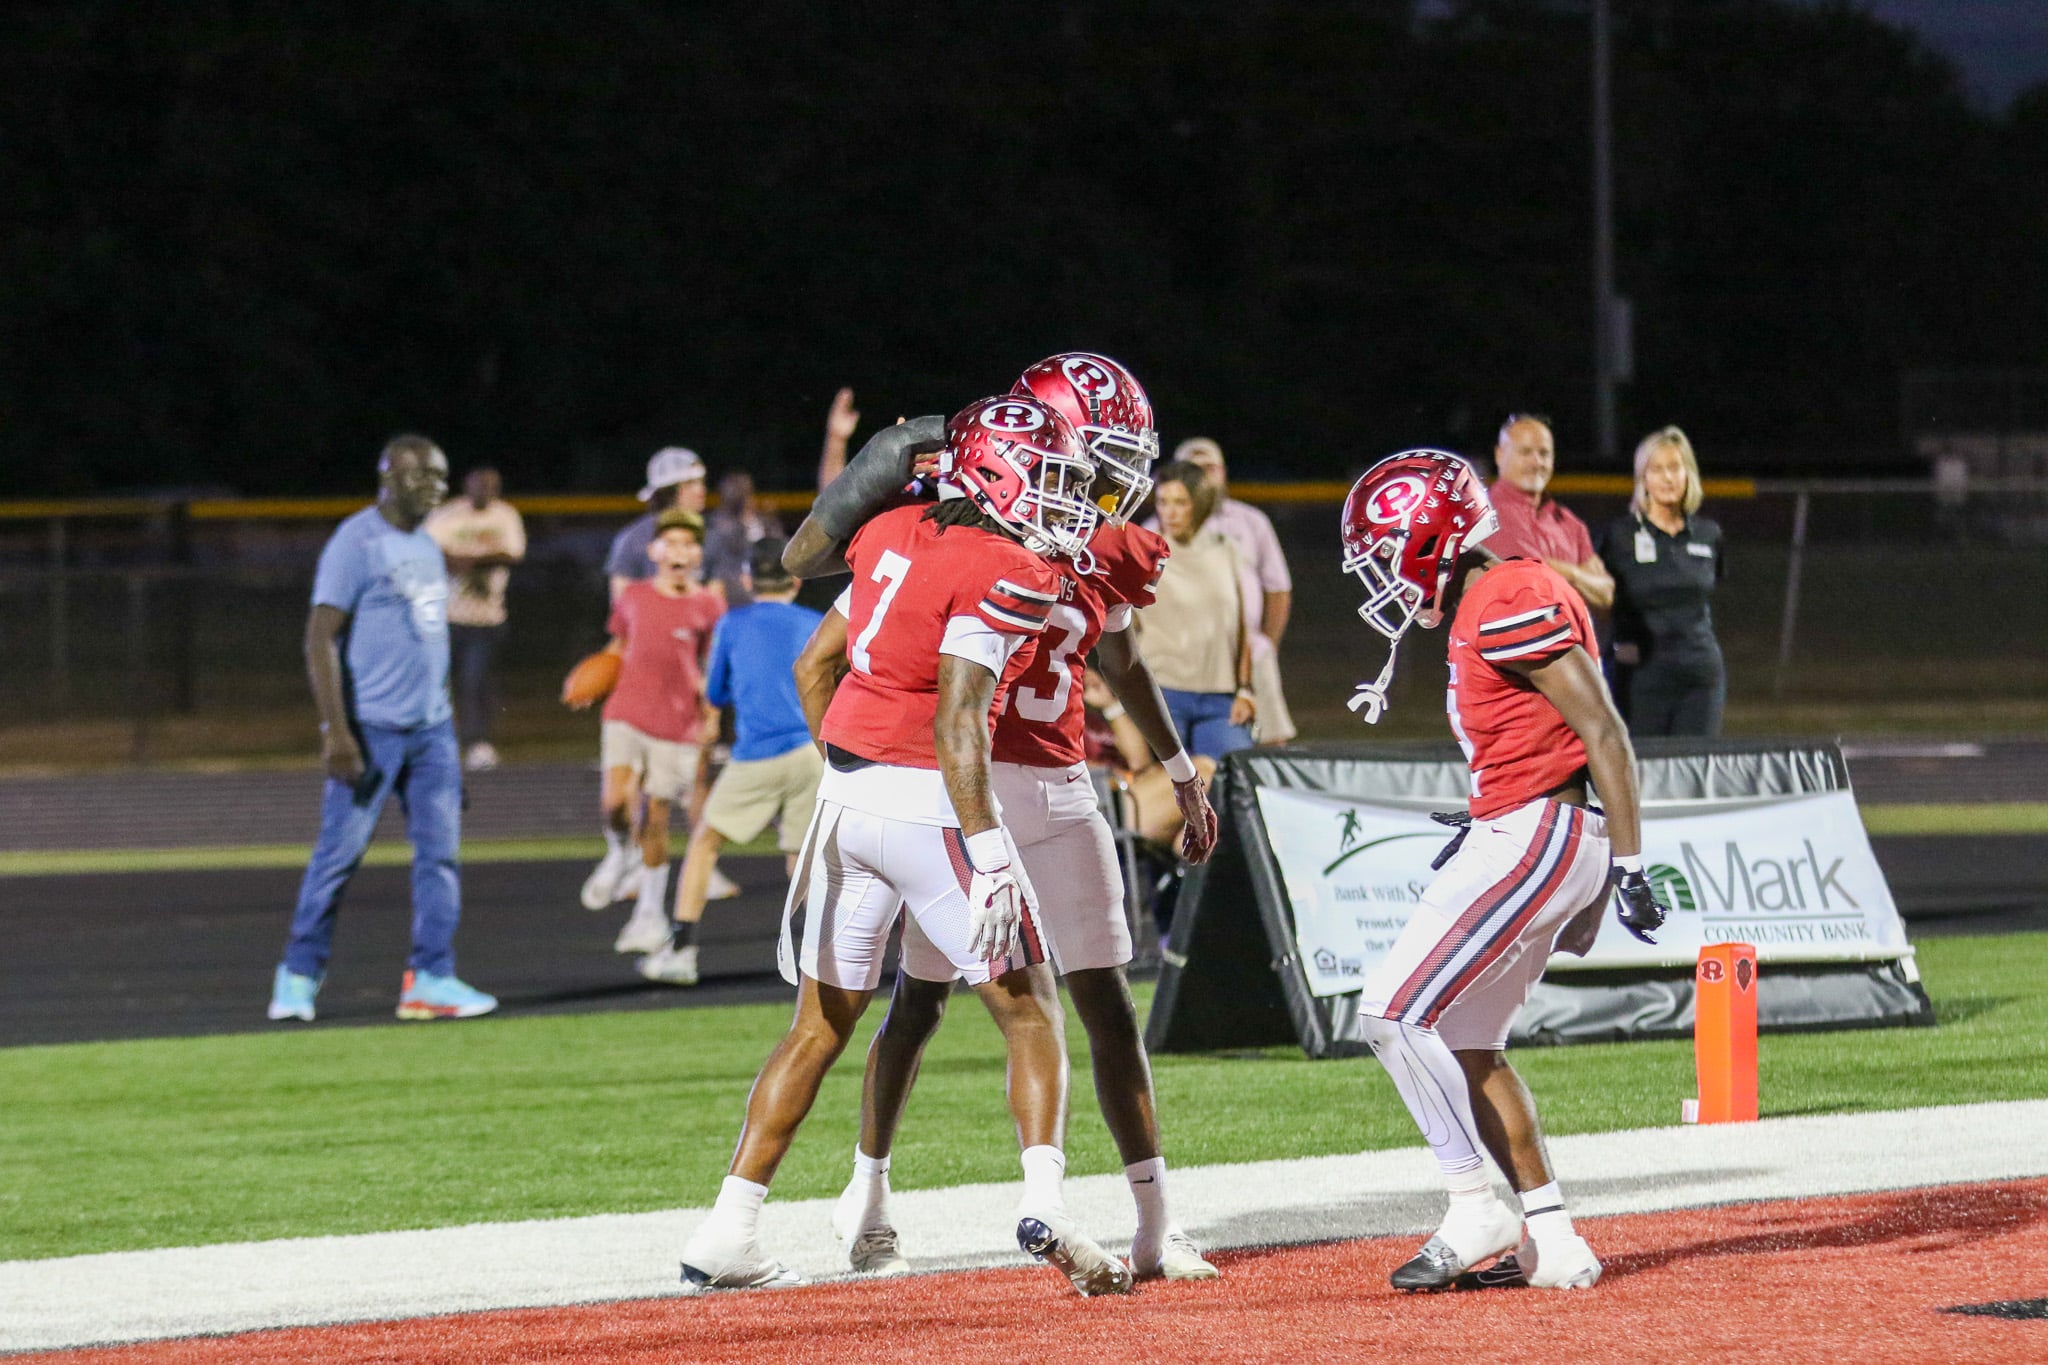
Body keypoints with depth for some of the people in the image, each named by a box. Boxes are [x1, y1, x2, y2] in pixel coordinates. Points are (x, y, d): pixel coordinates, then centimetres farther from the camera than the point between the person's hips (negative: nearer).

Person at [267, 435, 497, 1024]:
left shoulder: (426, 547, 15)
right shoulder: (357, 543, -10)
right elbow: (320, 639, -15)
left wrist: (447, 721, 19)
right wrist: (337, 731, -22)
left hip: (431, 726, 7)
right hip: (372, 727, -7)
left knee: (441, 849, 0)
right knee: (340, 851, -4)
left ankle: (431, 979, 1)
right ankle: (299, 975, 7)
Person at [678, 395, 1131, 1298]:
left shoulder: (894, 538, 12)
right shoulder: (1003, 574, -11)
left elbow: (813, 668, 18)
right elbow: (956, 724, -19)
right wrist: (987, 856, -21)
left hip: (848, 793, 7)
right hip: (927, 805, -7)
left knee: (821, 1025, 14)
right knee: (1031, 1012, 4)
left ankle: (727, 1234, 11)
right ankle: (1043, 1204, -13)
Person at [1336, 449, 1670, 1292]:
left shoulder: (1509, 606, -16)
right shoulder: (1480, 606, 15)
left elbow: (1603, 733, -18)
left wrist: (1629, 866, -19)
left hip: (1538, 836, -11)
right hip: (1523, 837, 11)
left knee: (1396, 1013, -10)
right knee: (1465, 1045, 13)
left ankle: (1474, 1213, -5)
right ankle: (1551, 1246, 13)